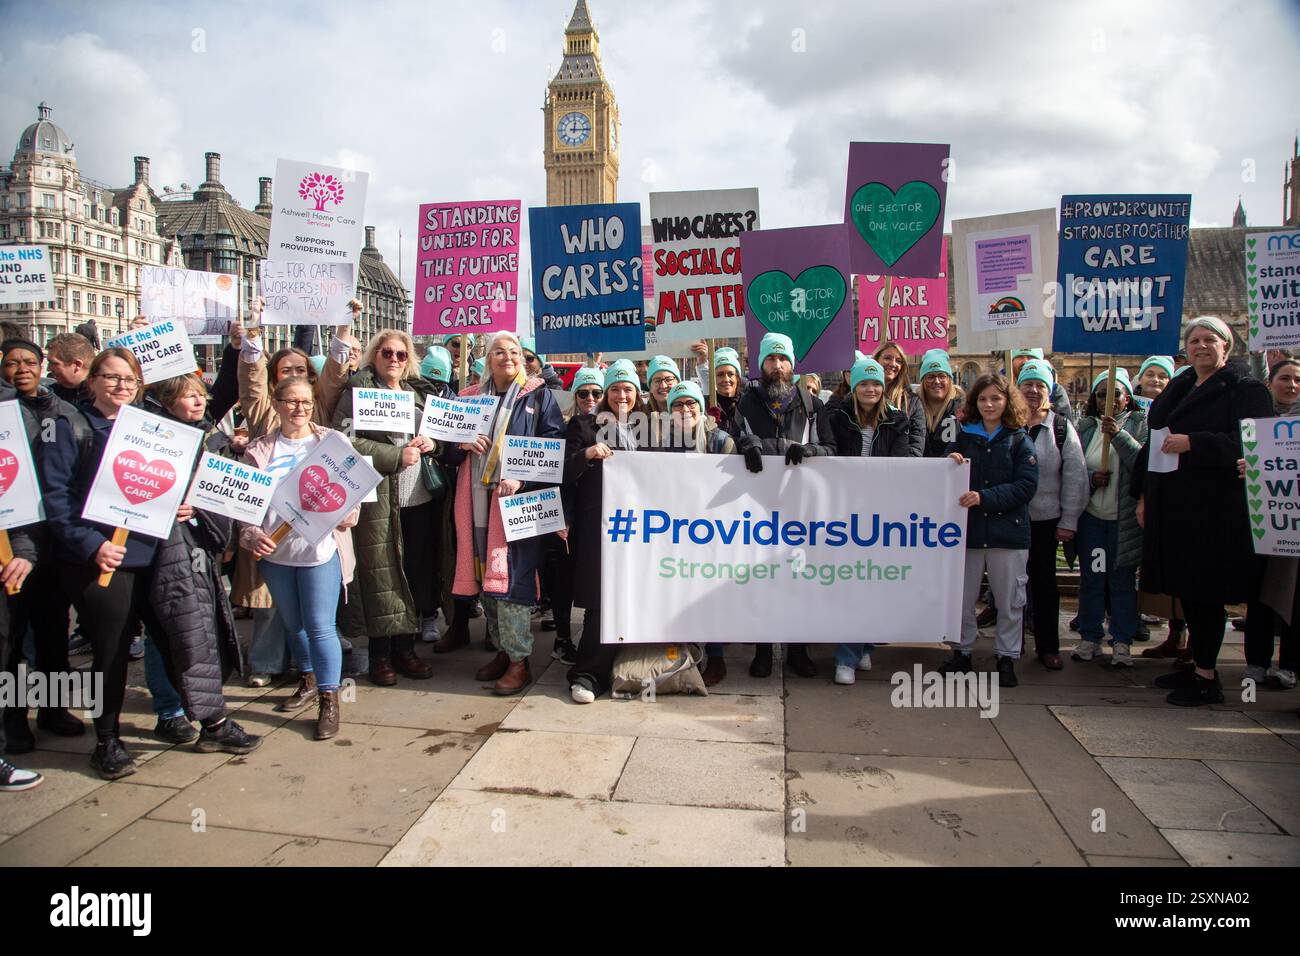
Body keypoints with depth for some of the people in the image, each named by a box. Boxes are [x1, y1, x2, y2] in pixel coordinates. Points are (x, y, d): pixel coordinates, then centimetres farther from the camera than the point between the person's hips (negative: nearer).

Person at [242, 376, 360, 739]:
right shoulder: (259, 450, 6)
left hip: (320, 548, -3)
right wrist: (251, 535, -8)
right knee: (293, 624, 17)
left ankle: (329, 700, 6)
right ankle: (309, 682, 38)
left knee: (320, 626, -5)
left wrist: (347, 515, -15)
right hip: (275, 551, 3)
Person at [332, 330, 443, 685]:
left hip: (422, 497, 5)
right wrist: (397, 456, -14)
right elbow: (345, 441, -12)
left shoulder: (420, 392, 16)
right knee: (381, 576, 0)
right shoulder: (358, 391, -1)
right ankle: (380, 654, 14)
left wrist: (433, 443, -1)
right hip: (378, 500, -5)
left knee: (416, 573, 9)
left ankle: (405, 648, 22)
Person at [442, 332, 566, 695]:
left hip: (517, 498, -5)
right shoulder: (469, 398, 17)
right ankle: (502, 648, 22)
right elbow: (447, 451, 18)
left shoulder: (538, 396, 5)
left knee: (510, 577, -9)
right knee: (485, 575, 7)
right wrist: (462, 444, -5)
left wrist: (522, 478, -17)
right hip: (477, 500, 5)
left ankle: (519, 661, -1)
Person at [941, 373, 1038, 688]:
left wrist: (985, 497, -19)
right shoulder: (963, 437, 7)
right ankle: (963, 653, 23)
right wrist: (950, 461, -11)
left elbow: (1026, 485, -9)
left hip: (1008, 532, -2)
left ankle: (1007, 659, 20)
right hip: (968, 529, 2)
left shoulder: (1019, 440, 0)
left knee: (1009, 602, 7)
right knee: (963, 597, 9)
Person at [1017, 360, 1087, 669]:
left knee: (1045, 584, 9)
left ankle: (1048, 646, 20)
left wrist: (1069, 521, -3)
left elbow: (1075, 477, 0)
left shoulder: (1061, 428, 1)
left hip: (1046, 519, 0)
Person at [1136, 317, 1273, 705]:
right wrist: (1144, 495, 12)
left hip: (1214, 509, -6)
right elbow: (1153, 442, 18)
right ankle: (1197, 665, 24)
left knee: (1206, 592, -3)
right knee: (1186, 588, 12)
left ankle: (1206, 678, 7)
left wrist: (1192, 443, -22)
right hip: (1172, 507, 7)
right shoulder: (1178, 390, 17)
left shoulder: (1247, 390, -2)